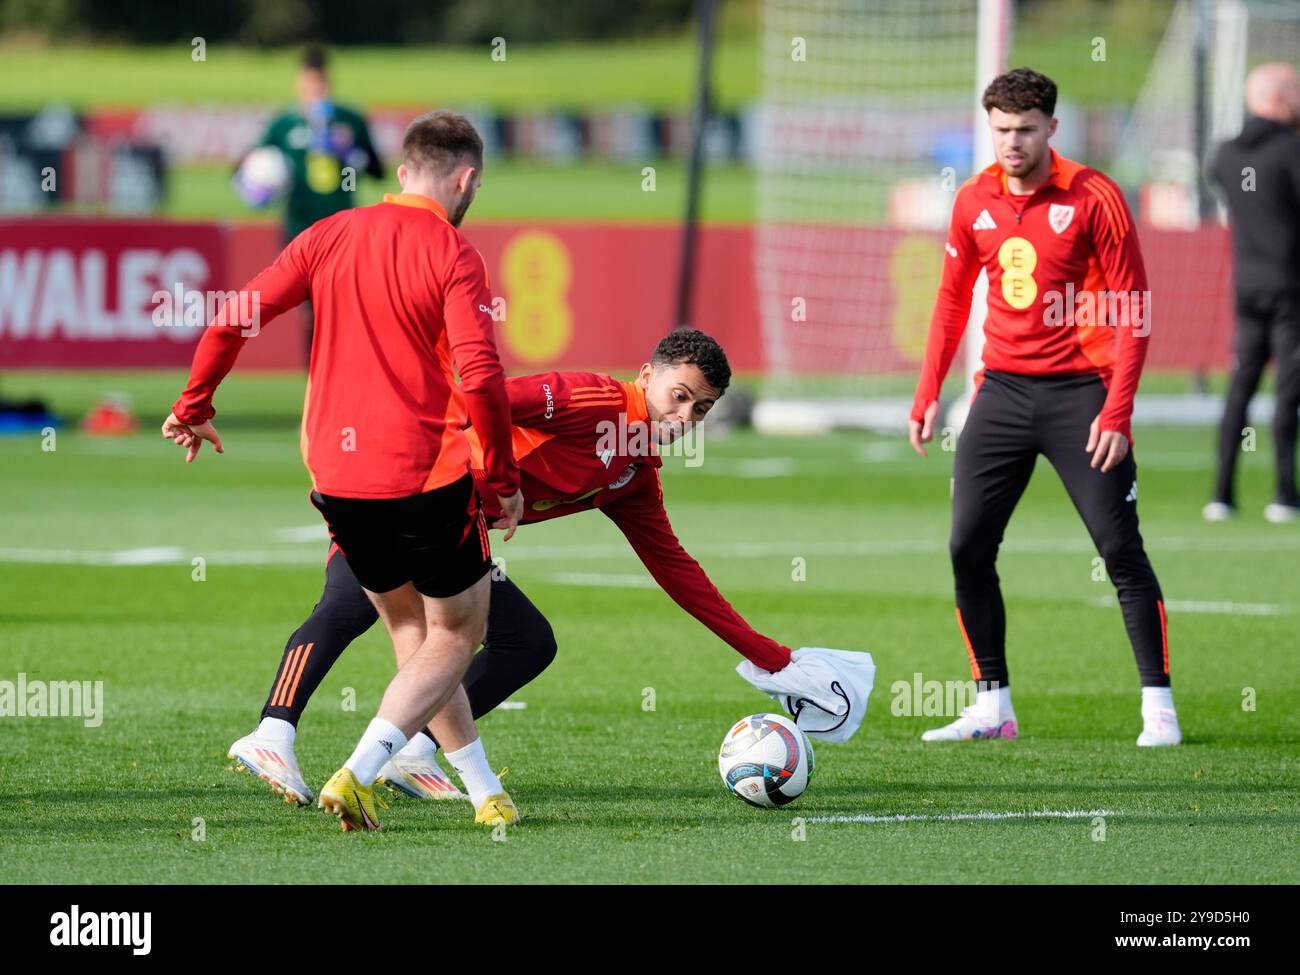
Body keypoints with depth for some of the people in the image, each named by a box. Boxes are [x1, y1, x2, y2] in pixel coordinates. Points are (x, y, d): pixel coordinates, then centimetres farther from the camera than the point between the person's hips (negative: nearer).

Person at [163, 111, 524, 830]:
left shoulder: (331, 237, 5)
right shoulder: (453, 256, -10)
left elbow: (232, 319, 3)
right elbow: (479, 378, -18)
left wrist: (193, 407, 17)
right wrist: (504, 482, -8)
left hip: (336, 475, 5)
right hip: (428, 476, -5)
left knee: (413, 634, 18)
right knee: (455, 634, 8)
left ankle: (487, 793, 21)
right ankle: (359, 773, -9)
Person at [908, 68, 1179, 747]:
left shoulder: (1093, 198, -7)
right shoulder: (974, 200, 6)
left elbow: (1133, 312, -7)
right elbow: (953, 300, 18)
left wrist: (1116, 412, -14)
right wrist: (928, 393, 11)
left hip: (1079, 392, -5)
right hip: (1003, 388, 5)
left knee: (1121, 549, -6)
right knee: (967, 548, -1)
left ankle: (1158, 707, -1)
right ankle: (992, 703, 9)